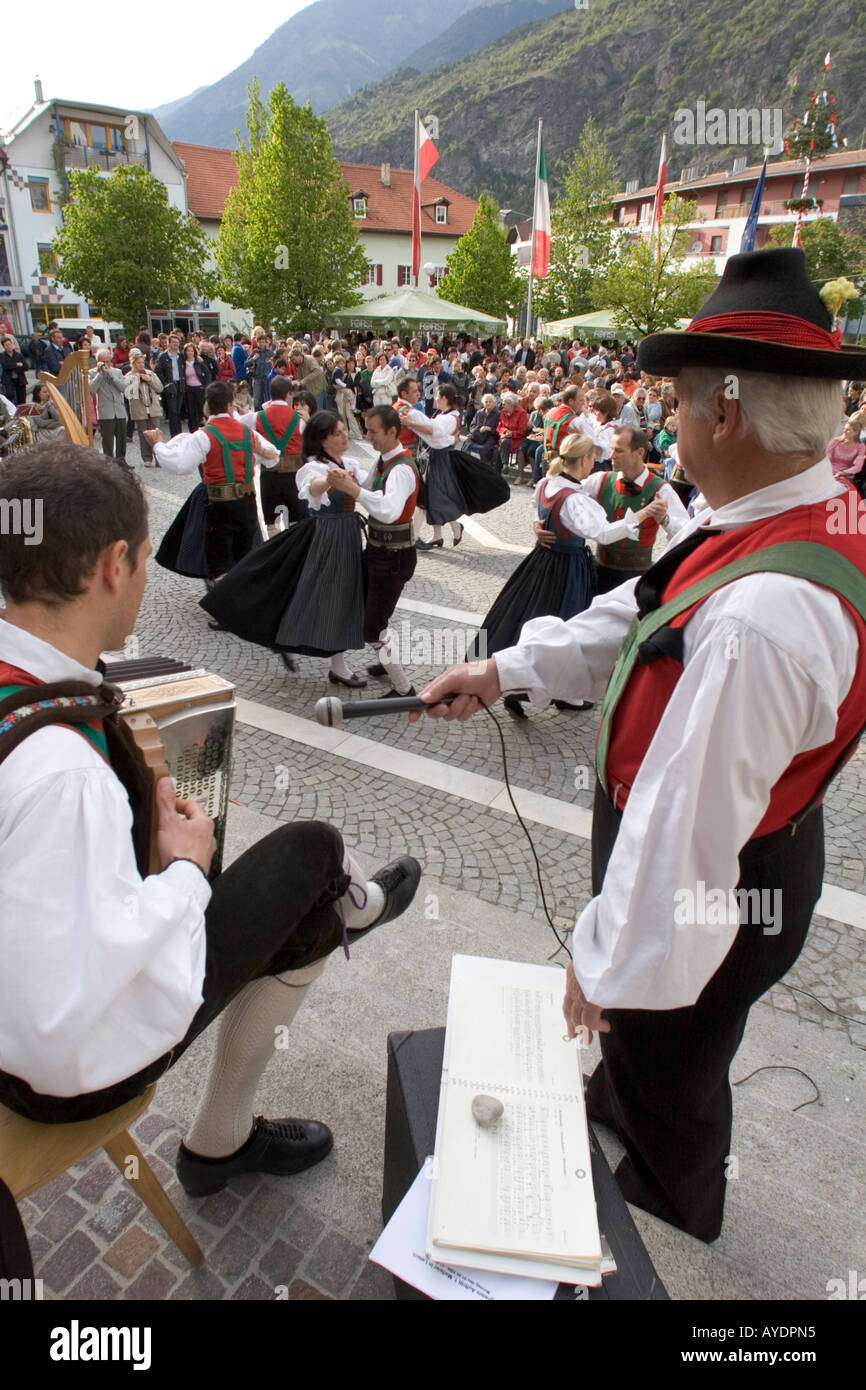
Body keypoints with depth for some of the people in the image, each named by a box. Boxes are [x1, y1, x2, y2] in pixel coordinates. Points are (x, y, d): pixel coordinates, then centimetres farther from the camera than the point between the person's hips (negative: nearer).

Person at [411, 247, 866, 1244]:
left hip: (713, 893, -8)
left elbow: (687, 825, -33)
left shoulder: (759, 615, -40)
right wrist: (504, 669, 1)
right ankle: (612, 1102, 68)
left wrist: (609, 963, -18)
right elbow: (634, 619, 2)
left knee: (666, 1090, 24)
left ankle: (664, 1238, 57)